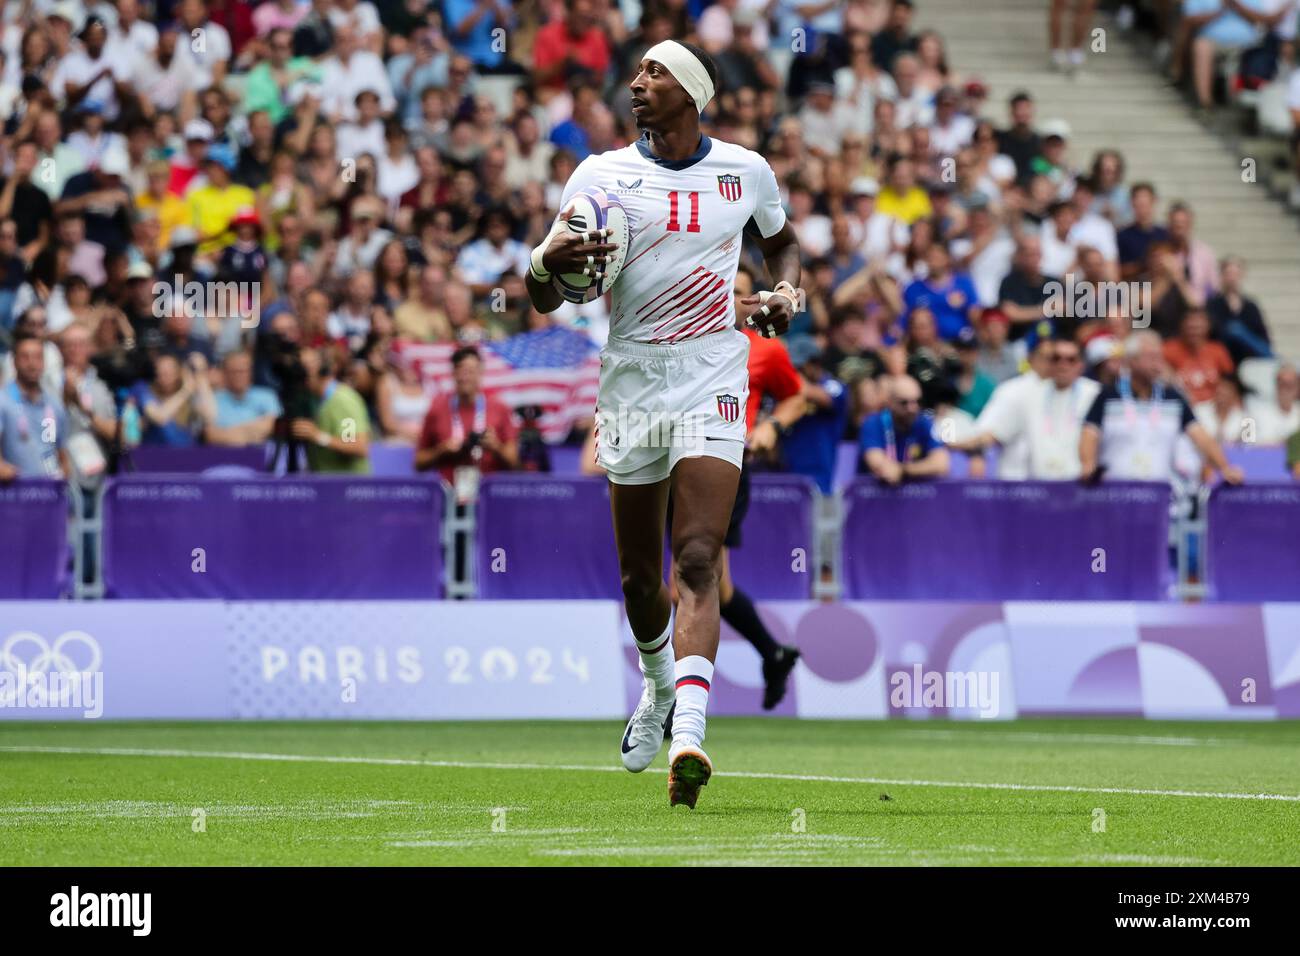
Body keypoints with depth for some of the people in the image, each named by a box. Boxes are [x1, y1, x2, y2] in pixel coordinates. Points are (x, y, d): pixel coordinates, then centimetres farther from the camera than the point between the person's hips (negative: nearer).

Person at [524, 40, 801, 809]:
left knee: (697, 560, -17)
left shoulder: (745, 171, 4)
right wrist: (548, 263, -23)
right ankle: (658, 687, 41)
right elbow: (545, 298, 1)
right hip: (632, 381, 2)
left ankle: (689, 737, -29)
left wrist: (788, 291, 4)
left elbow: (782, 241, 26)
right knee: (639, 577, 10)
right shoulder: (601, 174, 2)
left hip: (713, 381, -2)